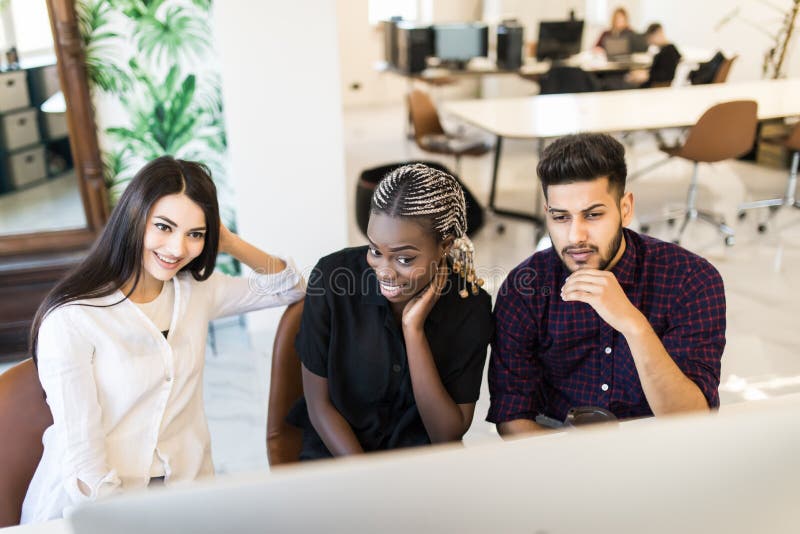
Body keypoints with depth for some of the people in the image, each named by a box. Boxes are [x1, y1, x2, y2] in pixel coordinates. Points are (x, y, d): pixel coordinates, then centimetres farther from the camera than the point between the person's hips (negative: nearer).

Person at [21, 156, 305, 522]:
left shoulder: (197, 291, 3)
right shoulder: (70, 319, -13)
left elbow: (289, 288, 14)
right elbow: (81, 456, -13)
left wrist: (230, 242, 0)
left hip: (183, 492, 3)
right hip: (87, 507, -3)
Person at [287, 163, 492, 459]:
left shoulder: (471, 306, -14)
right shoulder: (332, 276, -16)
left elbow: (449, 435, -14)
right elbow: (319, 403, -8)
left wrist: (414, 331, -23)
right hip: (336, 454, -1)